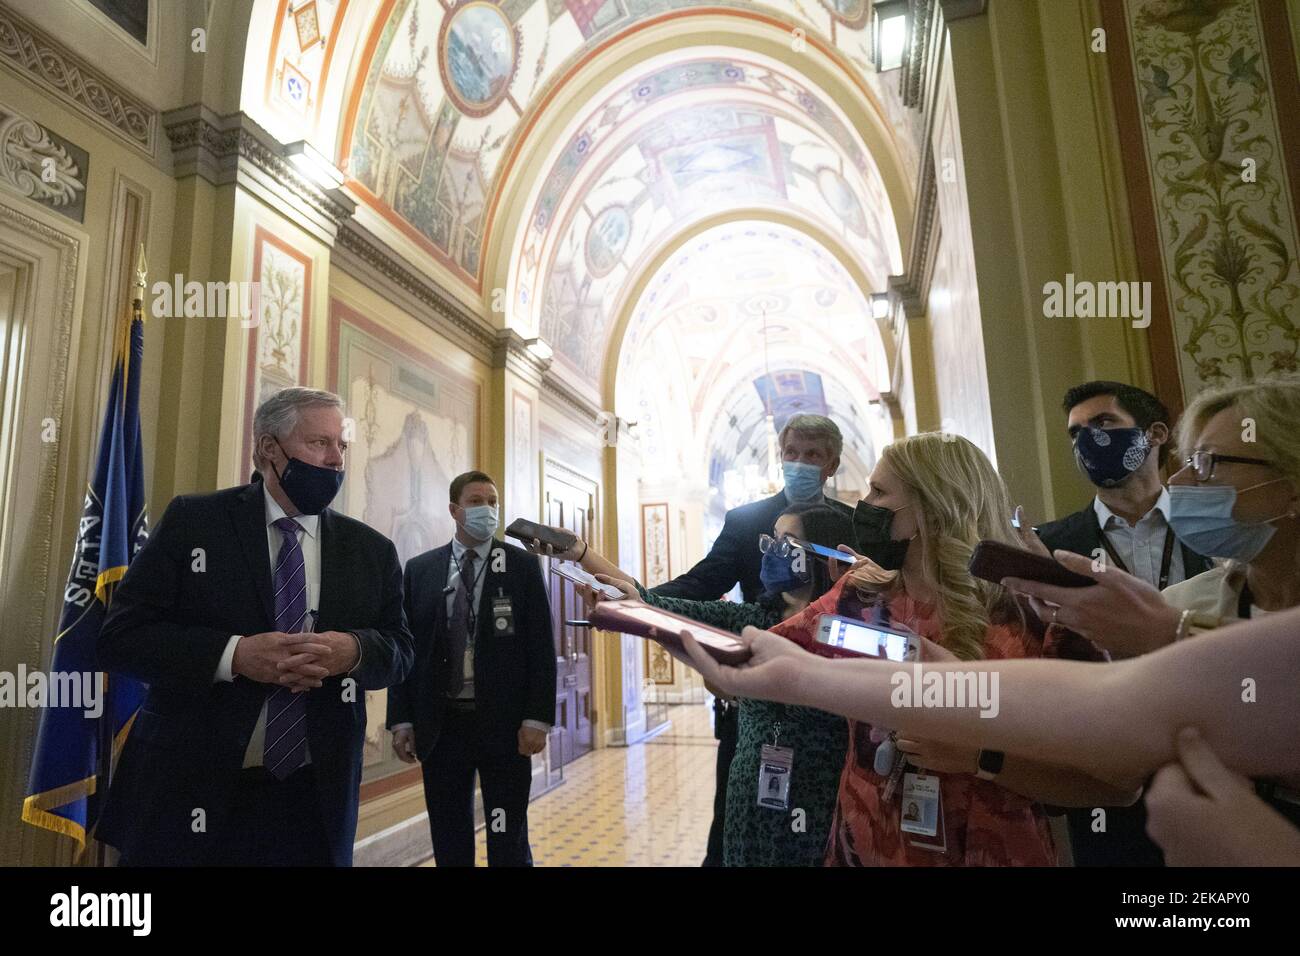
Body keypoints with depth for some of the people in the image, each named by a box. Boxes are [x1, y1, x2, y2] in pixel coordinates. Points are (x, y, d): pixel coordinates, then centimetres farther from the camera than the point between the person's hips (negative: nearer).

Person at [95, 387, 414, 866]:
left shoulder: (373, 550, 4)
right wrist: (234, 654, -21)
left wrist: (353, 650, -18)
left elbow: (400, 650, 4)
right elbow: (121, 635, -6)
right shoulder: (193, 520, -3)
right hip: (190, 790, -2)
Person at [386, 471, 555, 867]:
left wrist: (537, 718, -10)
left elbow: (541, 646, -4)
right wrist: (401, 719, 0)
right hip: (440, 726, 2)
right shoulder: (420, 569, 5)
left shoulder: (523, 565, -1)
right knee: (449, 844, 14)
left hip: (504, 724, -2)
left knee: (509, 842, 8)